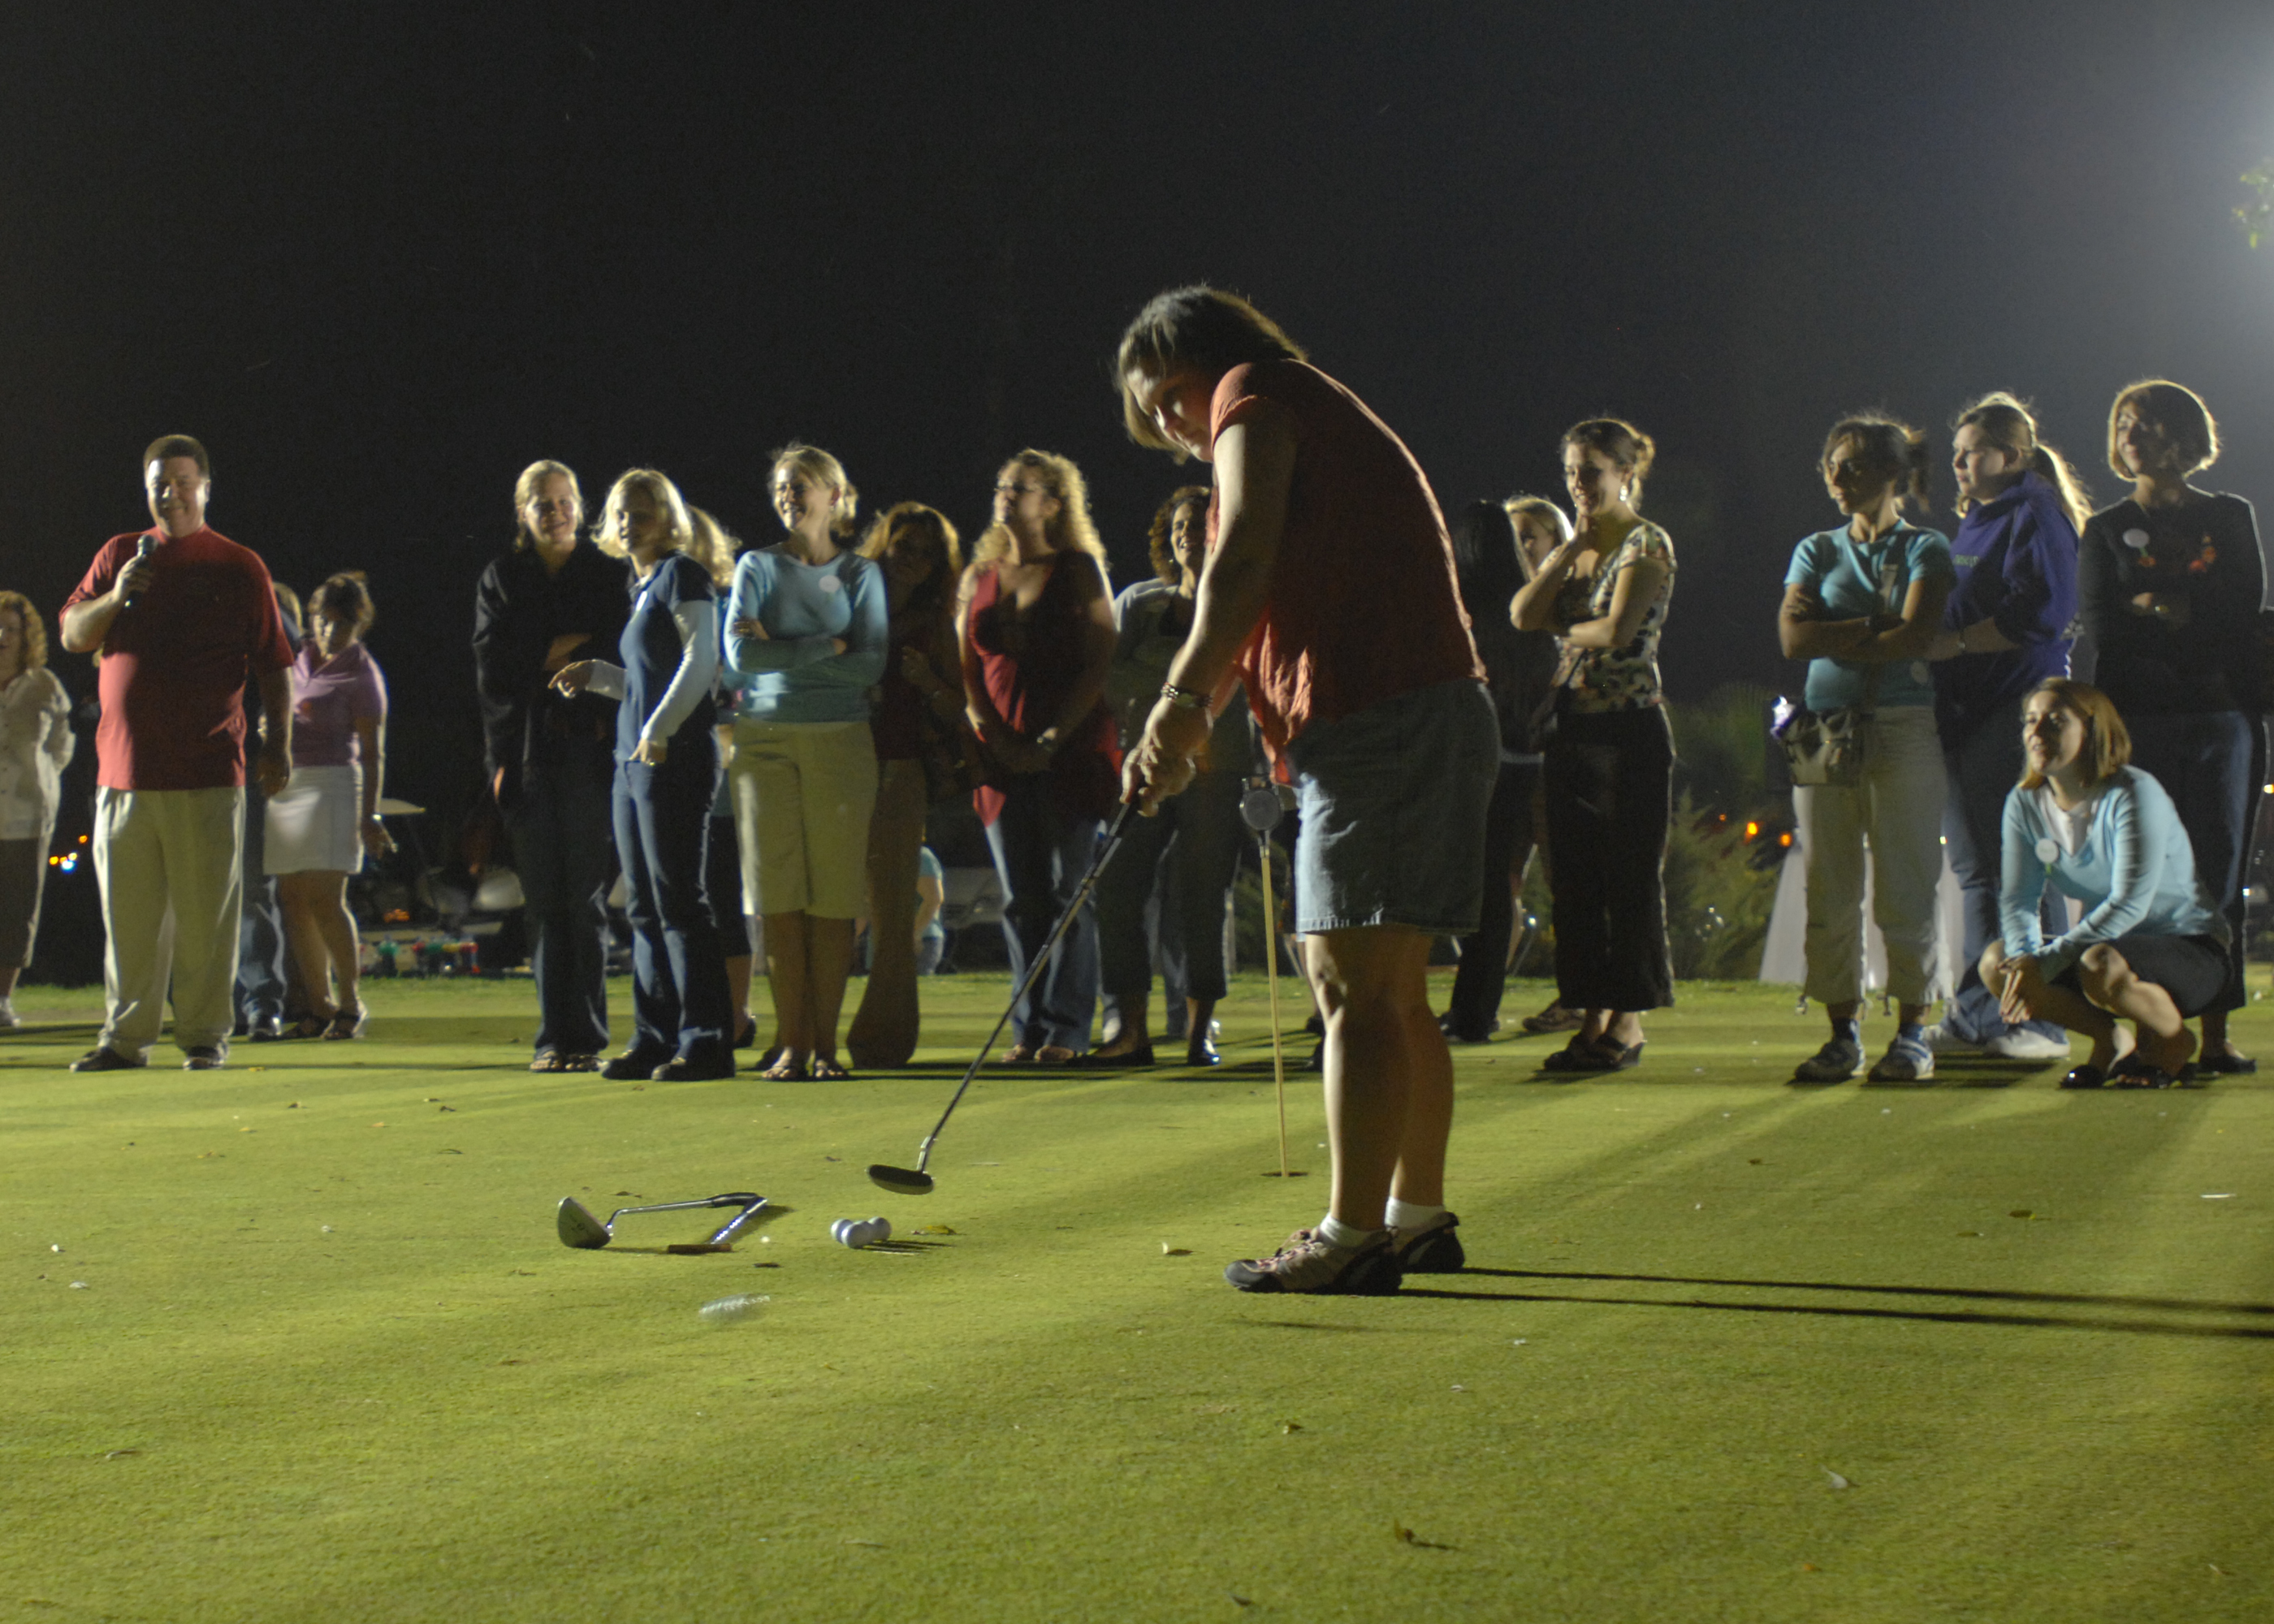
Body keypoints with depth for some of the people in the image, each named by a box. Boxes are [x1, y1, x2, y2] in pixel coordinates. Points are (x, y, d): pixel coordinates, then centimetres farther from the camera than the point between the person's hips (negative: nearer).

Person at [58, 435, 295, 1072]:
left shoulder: (239, 566, 7)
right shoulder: (118, 555, 15)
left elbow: (273, 666, 6)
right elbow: (72, 636, 10)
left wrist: (277, 746, -2)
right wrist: (117, 596, -8)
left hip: (209, 772, -3)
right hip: (124, 767, 3)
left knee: (206, 911, -2)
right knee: (128, 911, 4)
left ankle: (205, 1035, 4)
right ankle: (125, 1036, 10)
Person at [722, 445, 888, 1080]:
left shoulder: (861, 574, 9)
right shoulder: (757, 567, 9)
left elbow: (871, 665, -2)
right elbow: (739, 655, -5)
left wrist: (782, 649, -6)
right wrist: (827, 648, -6)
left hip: (839, 742, 0)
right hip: (766, 741, 0)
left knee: (834, 898, -4)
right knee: (779, 898, -3)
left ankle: (826, 1041, 2)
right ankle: (792, 1043, 1)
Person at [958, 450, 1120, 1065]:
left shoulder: (1080, 570, 1)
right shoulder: (978, 578, 13)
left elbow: (1098, 665, -5)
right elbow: (967, 671, 10)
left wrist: (1052, 739, -13)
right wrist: (995, 738, -6)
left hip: (1072, 751, -4)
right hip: (1003, 756, 4)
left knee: (1070, 892, -4)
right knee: (1020, 899, 5)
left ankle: (1066, 1028, 0)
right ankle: (1029, 1029, 10)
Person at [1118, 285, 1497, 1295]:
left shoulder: (1255, 396, 1)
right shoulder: (1322, 418, 29)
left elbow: (1245, 558, -17)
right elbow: (1270, 605, 22)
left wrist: (1181, 702, -16)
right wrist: (1188, 728, 11)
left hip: (1378, 718, -10)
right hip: (1434, 718, 10)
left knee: (1355, 989, -10)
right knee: (1394, 993, 16)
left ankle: (1350, 1238, -11)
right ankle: (1417, 1217, 23)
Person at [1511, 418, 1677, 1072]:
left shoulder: (1647, 543, -6)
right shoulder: (1575, 546, 16)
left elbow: (1617, 630, -18)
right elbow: (1525, 614, 1)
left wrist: (1564, 627, -1)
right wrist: (1570, 549, -4)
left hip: (1629, 729, -8)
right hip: (1572, 727, 8)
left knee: (1630, 880, -3)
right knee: (1574, 881, 7)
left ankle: (1627, 1023, 2)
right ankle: (1594, 1017, 13)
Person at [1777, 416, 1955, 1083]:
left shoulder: (1925, 549, 6)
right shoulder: (1816, 551, 15)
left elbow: (1917, 635, -10)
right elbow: (1793, 637, -1)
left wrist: (1834, 639, -3)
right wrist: (1880, 623, -7)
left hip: (1904, 727, -3)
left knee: (1905, 886, -5)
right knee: (1829, 890, 1)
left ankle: (1912, 1032, 0)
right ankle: (1843, 1032, 6)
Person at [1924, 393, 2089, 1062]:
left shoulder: (2036, 515, -6)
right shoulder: (1973, 523, 20)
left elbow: (2042, 610, -18)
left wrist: (1951, 643, -17)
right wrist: (1931, 642, 8)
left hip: (2017, 708, -9)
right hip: (1964, 713, 9)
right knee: (1974, 867, 9)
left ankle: (2041, 1020, -3)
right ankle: (1976, 1015, 13)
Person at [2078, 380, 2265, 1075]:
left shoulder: (2231, 518, 14)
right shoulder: (2106, 529, 13)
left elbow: (2245, 613, 2)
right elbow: (2100, 626, 0)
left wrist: (2153, 607, -3)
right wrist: (2196, 619, -8)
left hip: (2222, 722, 0)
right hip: (2137, 722, 0)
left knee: (2218, 875, -3)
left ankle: (2216, 1031, -1)